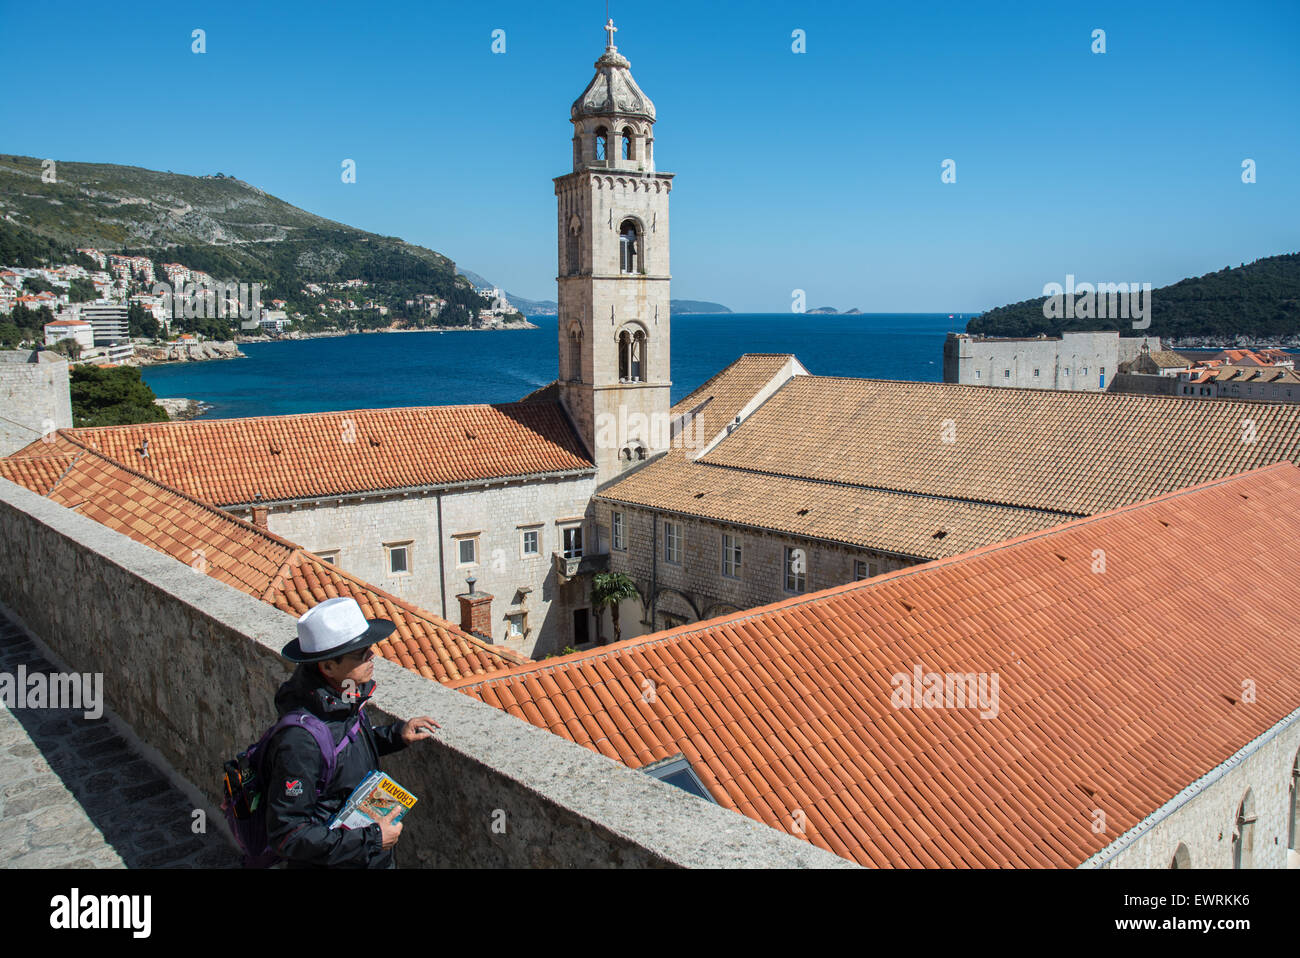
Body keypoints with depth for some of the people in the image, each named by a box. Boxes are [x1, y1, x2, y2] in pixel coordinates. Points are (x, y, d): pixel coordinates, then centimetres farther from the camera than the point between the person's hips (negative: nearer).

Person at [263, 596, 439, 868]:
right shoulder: (299, 741, -32)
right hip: (333, 862, -7)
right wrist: (371, 838, -25)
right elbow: (288, 836, -27)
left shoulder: (345, 701, -8)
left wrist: (396, 734, -1)